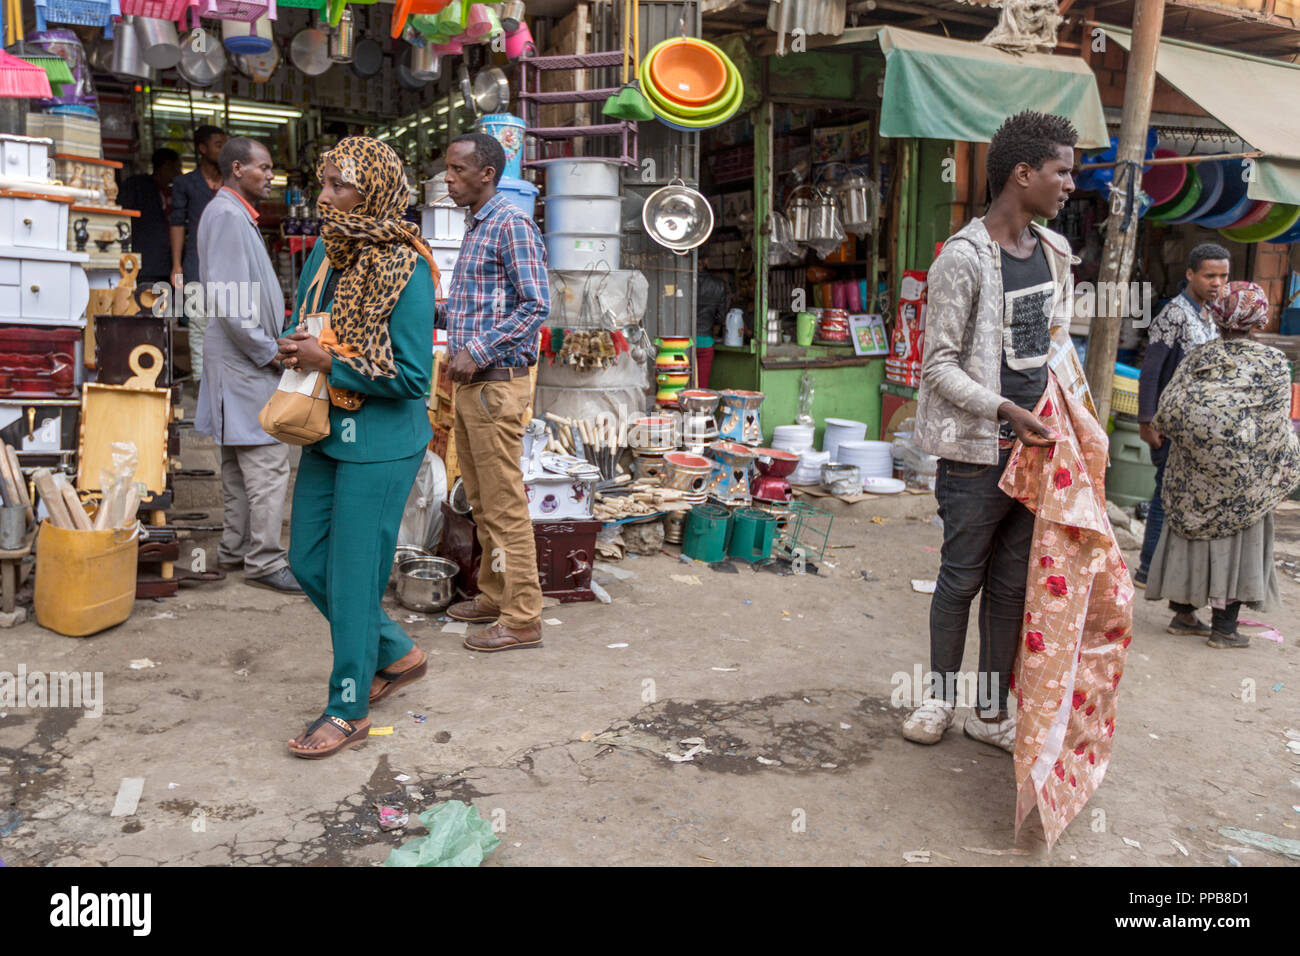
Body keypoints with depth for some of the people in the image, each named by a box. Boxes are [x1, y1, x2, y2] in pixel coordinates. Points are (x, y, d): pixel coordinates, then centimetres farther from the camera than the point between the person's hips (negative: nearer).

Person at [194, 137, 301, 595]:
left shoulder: (238, 215, 16)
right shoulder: (227, 215, -14)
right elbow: (227, 300, -22)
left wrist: (272, 345, 14)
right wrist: (268, 351, -15)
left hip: (245, 363, 11)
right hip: (246, 363, -11)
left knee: (241, 463, 16)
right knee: (269, 466, -8)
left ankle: (235, 550, 26)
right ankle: (265, 562, -2)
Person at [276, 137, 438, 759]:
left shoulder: (405, 270, -17)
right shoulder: (324, 254, 6)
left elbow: (413, 376, -20)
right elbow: (302, 325, 20)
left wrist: (329, 362, -19)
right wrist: (296, 350, -3)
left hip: (380, 446, -8)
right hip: (326, 434, 8)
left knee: (353, 574, 1)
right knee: (307, 562, 15)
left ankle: (348, 710, 19)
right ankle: (396, 654, 35)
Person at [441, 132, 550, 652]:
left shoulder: (511, 225, -12)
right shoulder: (474, 227, 18)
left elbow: (537, 305, -19)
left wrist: (478, 351, -20)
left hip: (496, 383, -10)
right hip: (470, 383, 10)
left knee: (504, 505, -5)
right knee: (481, 501, 16)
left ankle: (522, 619, 3)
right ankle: (494, 595, 28)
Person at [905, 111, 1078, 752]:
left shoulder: (1055, 252, 12)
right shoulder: (964, 257, -12)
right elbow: (939, 364, -13)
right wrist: (1005, 410, -22)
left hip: (1035, 444, 7)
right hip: (978, 453, -7)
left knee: (1012, 583, 11)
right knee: (962, 578, 6)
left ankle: (991, 711, 23)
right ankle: (941, 696, 25)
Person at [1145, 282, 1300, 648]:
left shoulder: (1198, 356, 2)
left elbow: (1168, 409, -6)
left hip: (1194, 467, 3)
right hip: (1243, 469, -3)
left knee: (1193, 531, 12)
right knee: (1237, 536, 6)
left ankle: (1183, 612, 20)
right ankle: (1223, 625, 8)